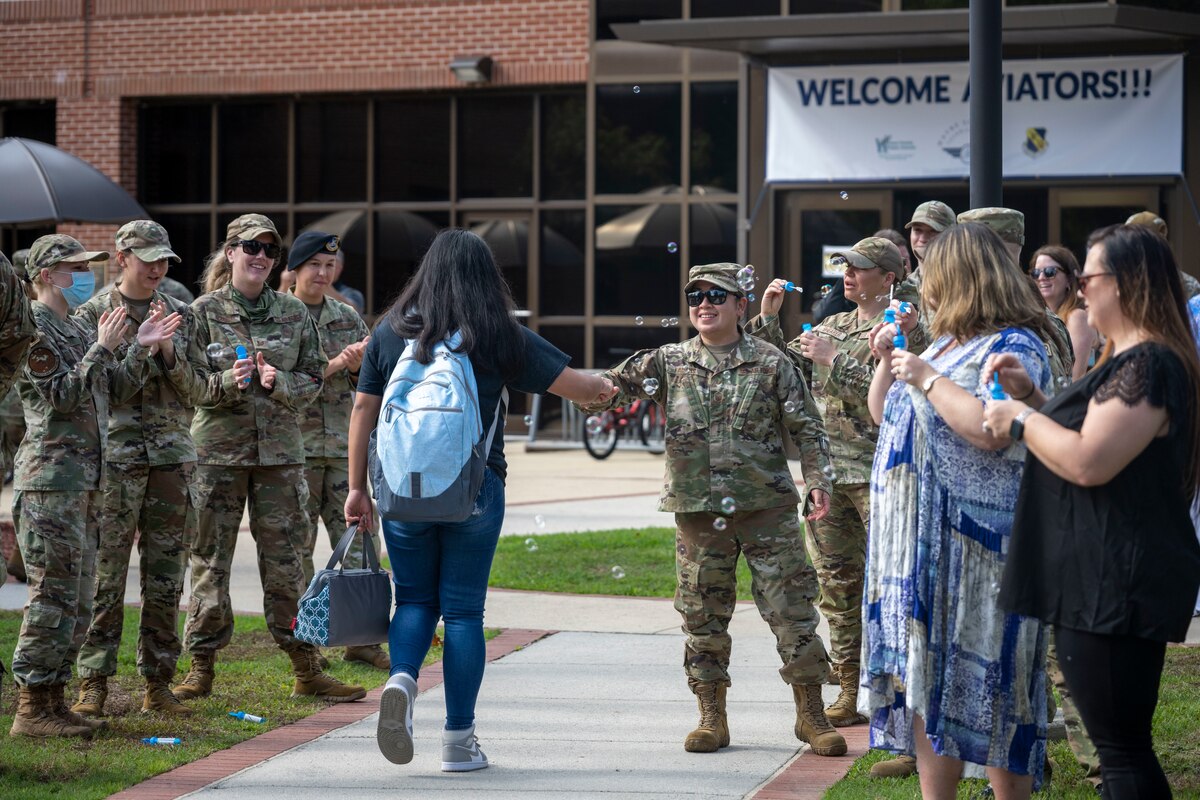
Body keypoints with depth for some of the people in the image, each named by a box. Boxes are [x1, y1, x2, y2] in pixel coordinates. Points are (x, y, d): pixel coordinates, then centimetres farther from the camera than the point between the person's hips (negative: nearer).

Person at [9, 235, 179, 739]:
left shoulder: (78, 328, 19)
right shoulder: (32, 328, -8)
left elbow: (117, 387, 21)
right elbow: (61, 395, -16)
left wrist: (142, 348, 10)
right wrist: (102, 348, -17)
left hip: (85, 480, 10)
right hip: (50, 478, -10)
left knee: (78, 599, 11)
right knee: (54, 595, -10)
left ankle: (52, 700, 16)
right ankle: (33, 707, -6)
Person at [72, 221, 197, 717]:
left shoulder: (178, 314, 14)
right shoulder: (93, 313, 4)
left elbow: (193, 387, 9)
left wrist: (167, 348, -7)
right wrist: (109, 346, -15)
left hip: (172, 454, 3)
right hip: (115, 453, -3)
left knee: (165, 577, 3)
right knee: (106, 574, -6)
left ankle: (158, 683, 10)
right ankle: (94, 682, 0)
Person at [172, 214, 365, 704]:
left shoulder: (294, 313, 8)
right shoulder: (203, 312, 1)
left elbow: (314, 379, 7)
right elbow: (188, 384, -1)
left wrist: (279, 383, -13)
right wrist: (229, 382, -19)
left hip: (280, 449, 2)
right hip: (218, 450, -2)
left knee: (285, 558, 3)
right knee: (210, 558, 1)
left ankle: (305, 669, 8)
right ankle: (202, 667, 10)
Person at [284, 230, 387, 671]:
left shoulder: (347, 317, 13)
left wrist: (362, 364, -8)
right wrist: (335, 365, -17)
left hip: (344, 442, 4)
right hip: (296, 445, -4)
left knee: (360, 539, 1)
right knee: (298, 544, -1)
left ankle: (361, 638, 7)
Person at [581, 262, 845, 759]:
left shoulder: (771, 363, 2)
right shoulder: (668, 363, 6)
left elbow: (808, 429, 4)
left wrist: (817, 482, -6)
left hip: (767, 510, -2)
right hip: (698, 512, 2)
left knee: (792, 612, -1)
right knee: (703, 619, 6)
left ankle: (811, 715, 10)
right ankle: (711, 718, 18)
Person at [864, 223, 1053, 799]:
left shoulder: (1014, 348, -11)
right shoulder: (945, 344, 17)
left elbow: (991, 429, -27)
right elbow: (884, 415, 26)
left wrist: (927, 379, -17)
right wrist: (888, 361, 10)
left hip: (975, 546, -9)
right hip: (919, 540, 9)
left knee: (980, 684, -6)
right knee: (927, 676, 11)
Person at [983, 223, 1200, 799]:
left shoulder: (1149, 363, -18)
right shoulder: (1131, 361, 17)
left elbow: (1088, 462, -25)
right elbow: (1086, 435, 26)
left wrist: (1023, 420, -11)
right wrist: (1031, 395, 12)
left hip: (1115, 588, -11)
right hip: (1106, 582, 11)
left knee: (1122, 751, -6)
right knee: (1124, 745, 15)